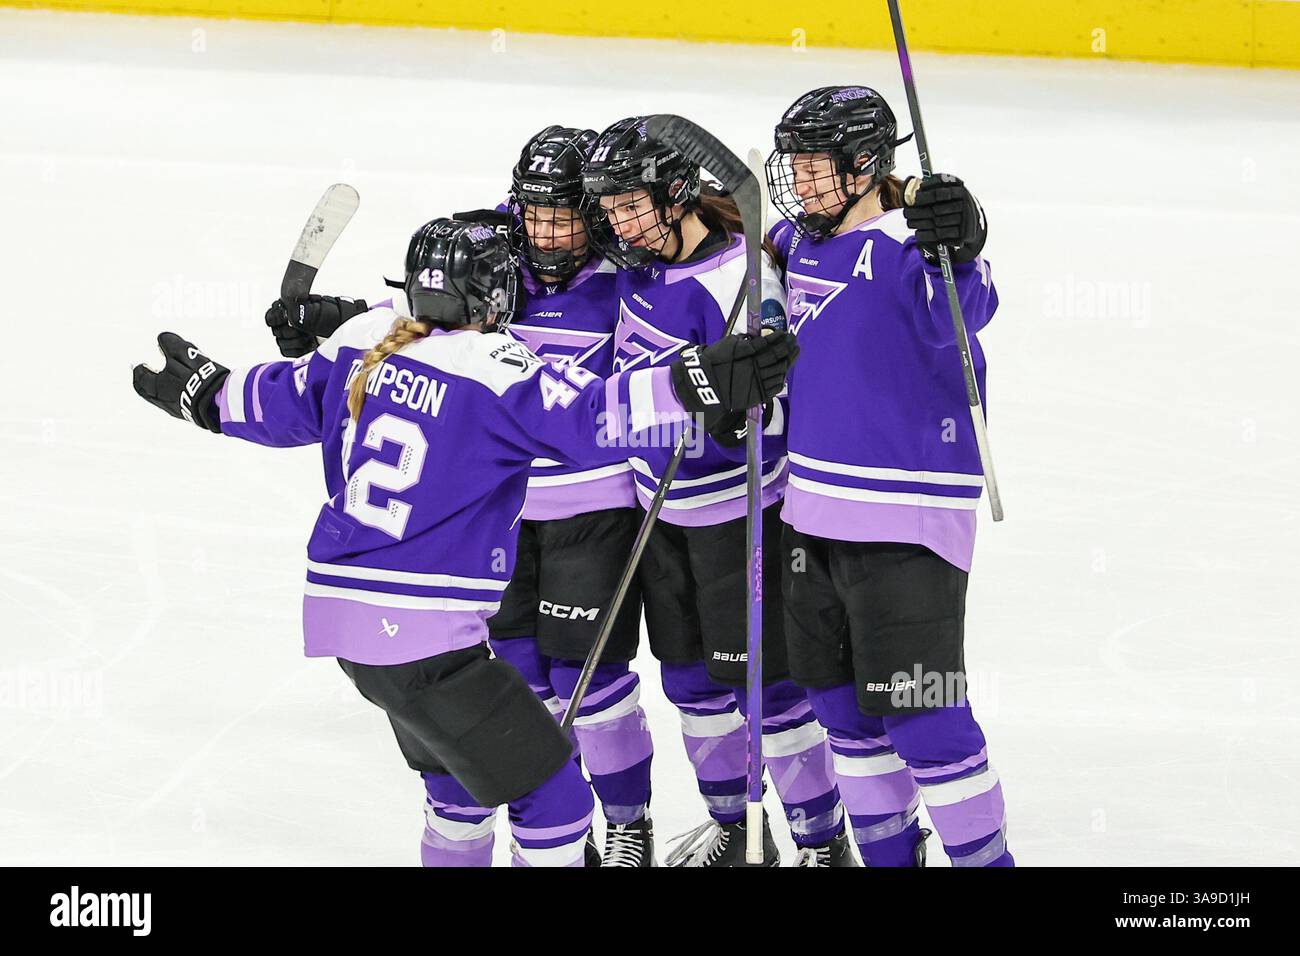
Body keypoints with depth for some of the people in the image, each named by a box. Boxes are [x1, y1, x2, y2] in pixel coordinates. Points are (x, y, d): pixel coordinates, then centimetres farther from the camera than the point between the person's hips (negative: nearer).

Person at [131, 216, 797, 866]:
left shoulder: (365, 342, 6)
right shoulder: (496, 372, -16)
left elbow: (288, 404, 21)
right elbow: (592, 418, -28)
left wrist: (208, 395, 40)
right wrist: (697, 383, -34)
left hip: (340, 614, 9)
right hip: (423, 638, -9)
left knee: (463, 780, 29)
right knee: (553, 798, -3)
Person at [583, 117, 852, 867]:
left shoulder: (736, 283, -26)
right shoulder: (644, 251, -3)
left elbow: (765, 423, -25)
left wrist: (722, 409, -42)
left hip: (734, 509, -8)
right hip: (662, 501, 8)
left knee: (758, 677, -4)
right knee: (690, 673, 16)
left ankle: (824, 842, 7)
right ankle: (733, 827, 31)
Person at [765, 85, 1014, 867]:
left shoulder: (903, 251, -17)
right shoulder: (799, 244, 6)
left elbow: (961, 314, -38)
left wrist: (958, 255, -56)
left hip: (908, 521, -8)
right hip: (816, 510, 8)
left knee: (920, 714, -7)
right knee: (844, 706, 16)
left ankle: (982, 854, 5)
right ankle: (890, 853, 29)